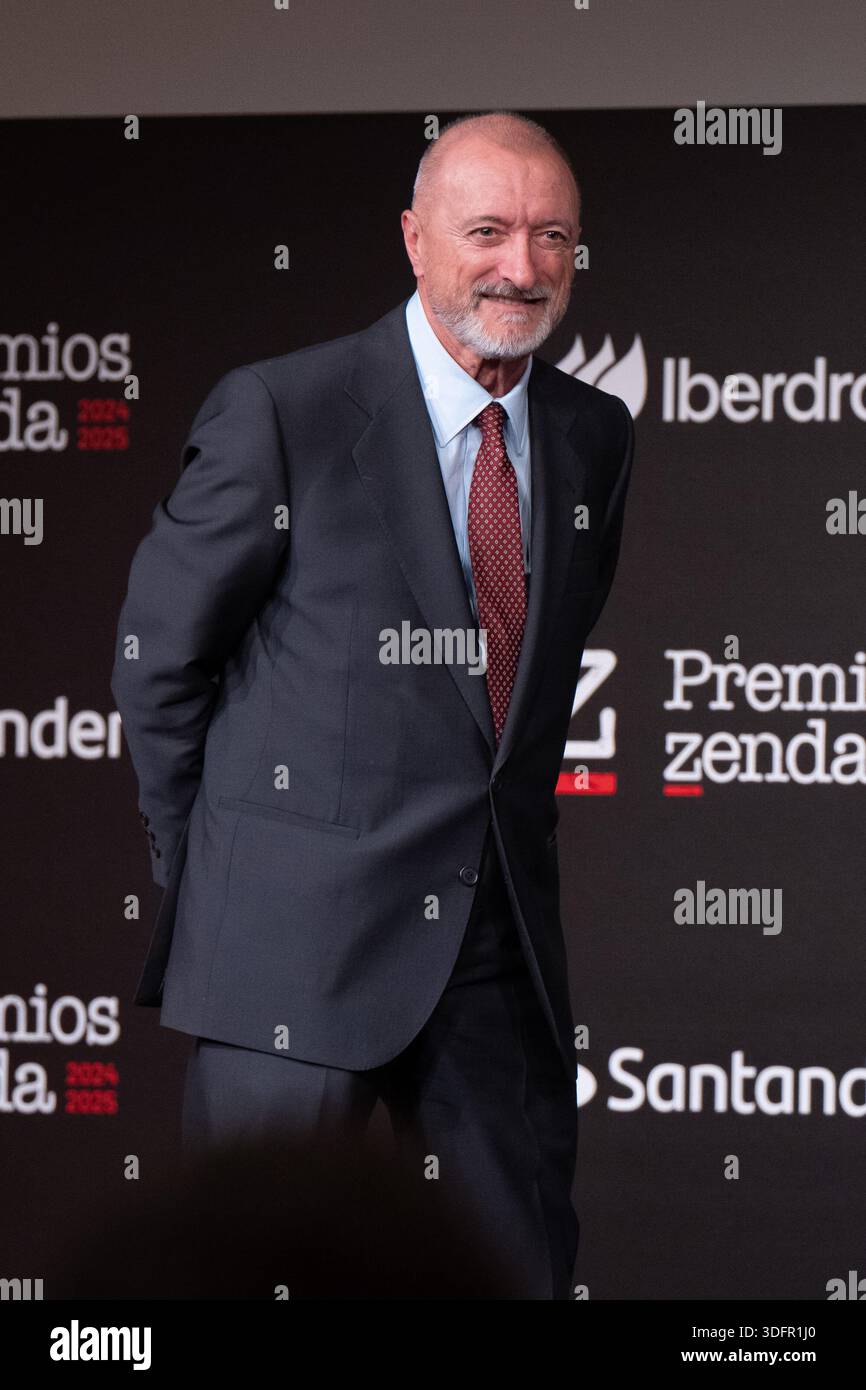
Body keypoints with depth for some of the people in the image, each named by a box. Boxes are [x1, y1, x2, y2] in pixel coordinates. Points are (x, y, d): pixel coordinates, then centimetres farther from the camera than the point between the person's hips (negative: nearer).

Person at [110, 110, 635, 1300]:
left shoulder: (597, 437, 9)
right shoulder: (279, 413, -8)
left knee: (523, 1266, 6)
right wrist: (207, 873, 5)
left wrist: (510, 836, 16)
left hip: (503, 944, 5)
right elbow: (158, 652, 0)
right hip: (299, 935, -5)